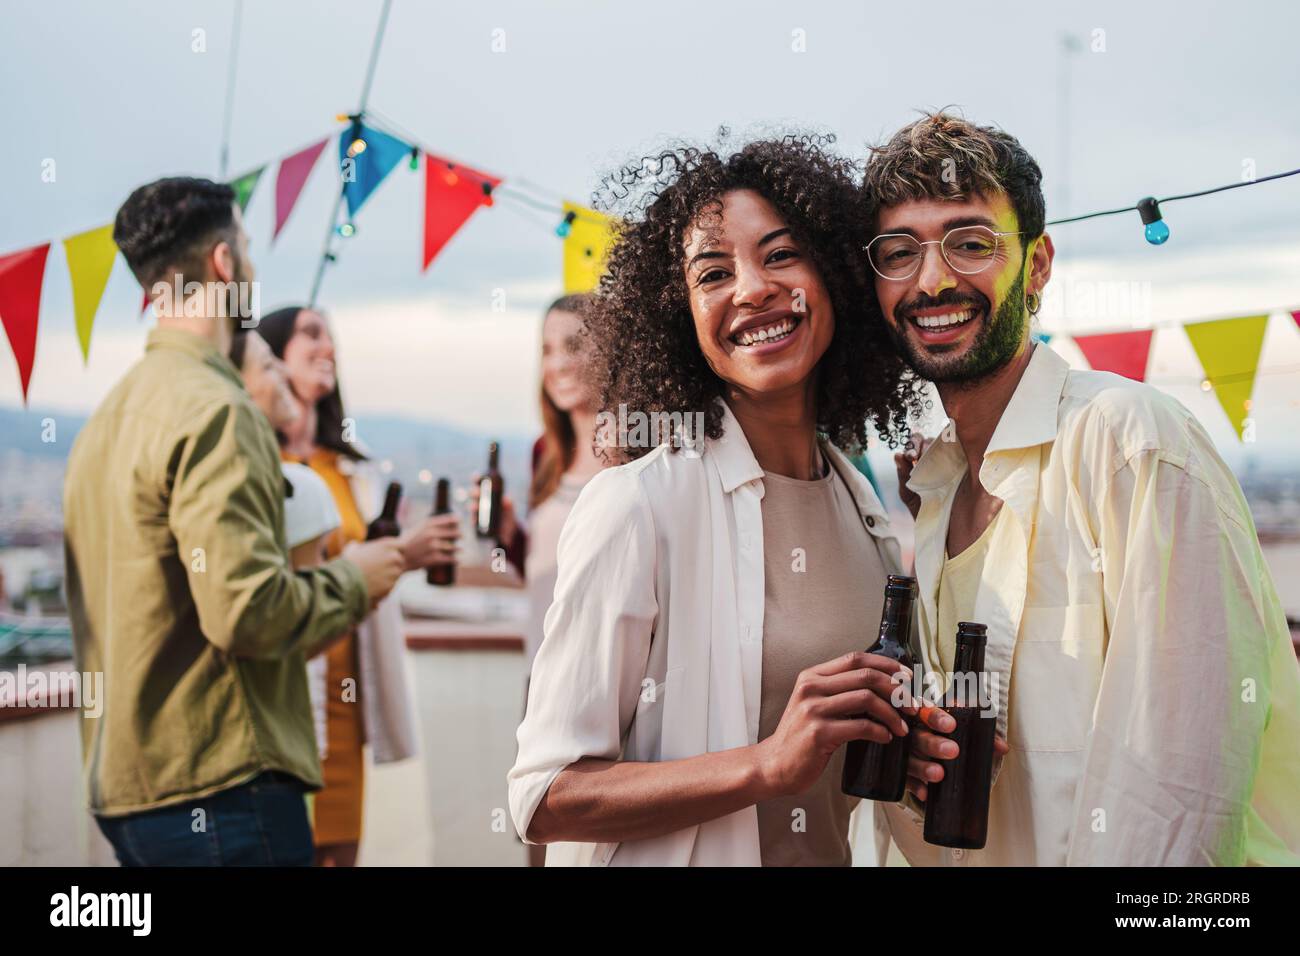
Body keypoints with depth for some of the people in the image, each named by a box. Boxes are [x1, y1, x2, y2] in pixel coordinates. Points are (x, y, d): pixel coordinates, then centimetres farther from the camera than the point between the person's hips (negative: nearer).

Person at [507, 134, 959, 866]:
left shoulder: (868, 512, 0)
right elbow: (545, 799, -21)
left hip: (844, 853, 6)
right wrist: (768, 764, -30)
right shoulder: (635, 505, -19)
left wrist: (909, 751, -8)